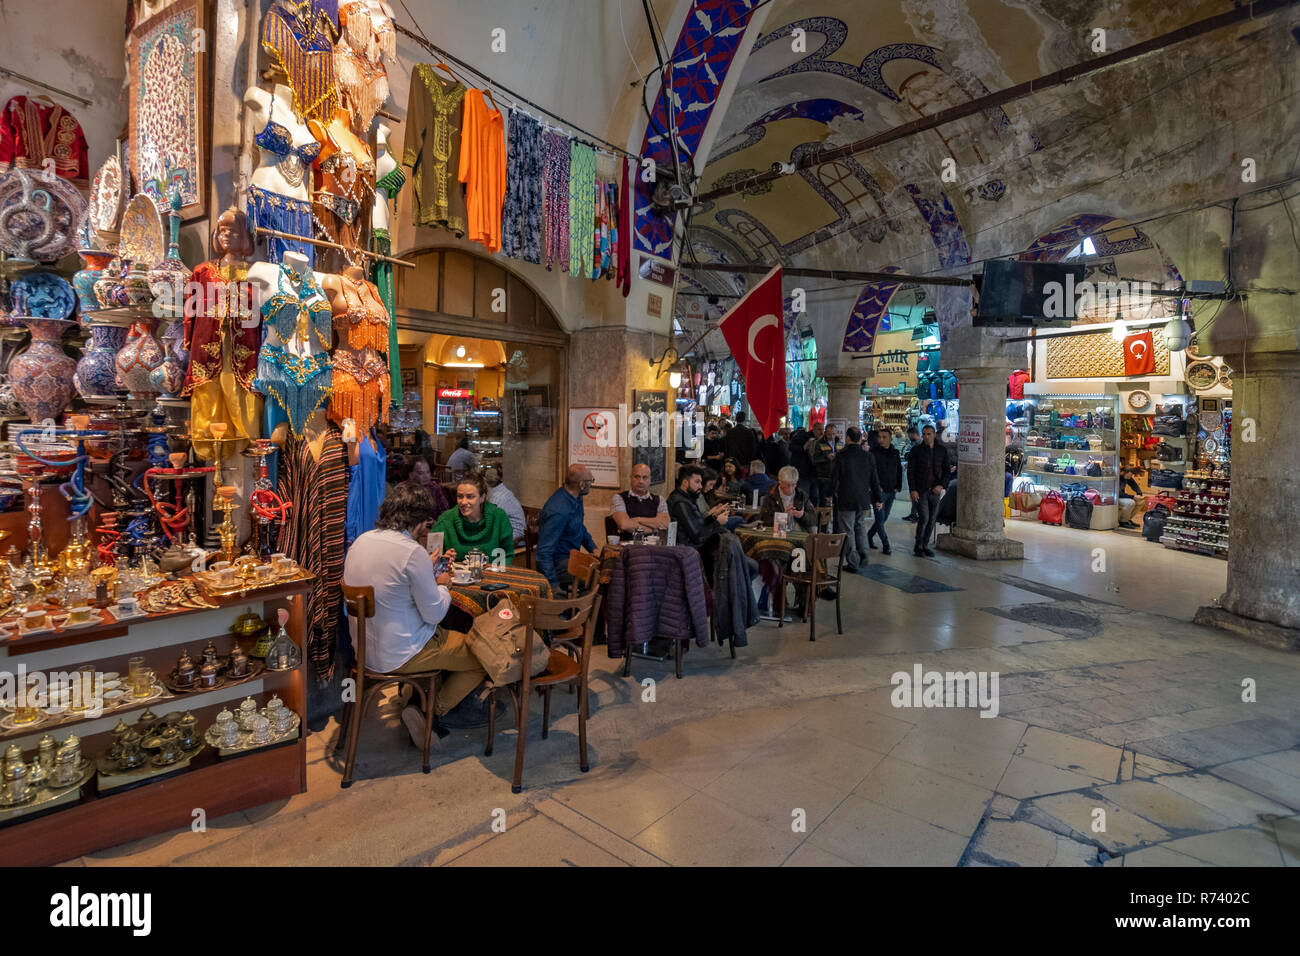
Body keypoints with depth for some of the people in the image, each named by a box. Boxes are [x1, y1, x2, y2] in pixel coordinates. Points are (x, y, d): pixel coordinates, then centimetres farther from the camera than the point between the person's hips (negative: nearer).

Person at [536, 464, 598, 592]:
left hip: (572, 557, 10)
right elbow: (544, 551, -26)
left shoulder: (576, 498, 5)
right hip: (558, 563, -10)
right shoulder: (559, 511, -27)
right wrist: (553, 585, -28)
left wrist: (593, 548, 10)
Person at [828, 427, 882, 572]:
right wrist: (877, 499, 14)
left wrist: (830, 493, 11)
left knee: (847, 530, 4)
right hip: (864, 499, 4)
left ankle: (853, 563, 5)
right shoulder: (869, 456, 0)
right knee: (860, 527, 21)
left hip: (846, 500, -4)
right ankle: (863, 558, 19)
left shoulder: (841, 456, -12)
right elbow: (874, 480, 5)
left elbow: (834, 478, -6)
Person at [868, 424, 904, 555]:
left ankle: (870, 535, 30)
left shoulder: (895, 453, 10)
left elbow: (899, 471, 18)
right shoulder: (873, 453, -7)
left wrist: (898, 487, 9)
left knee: (884, 518, 12)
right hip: (879, 491, -5)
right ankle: (885, 545, 2)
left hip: (891, 491, 6)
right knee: (880, 518, -5)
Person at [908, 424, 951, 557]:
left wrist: (942, 485, -6)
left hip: (935, 490, 3)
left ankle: (925, 545, 20)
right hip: (920, 491, -3)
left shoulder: (942, 450, 7)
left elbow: (946, 470, 9)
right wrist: (912, 490, -10)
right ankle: (918, 546, 6)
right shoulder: (916, 450, -1)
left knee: (931, 520, 7)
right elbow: (910, 471, -2)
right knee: (924, 518, -10)